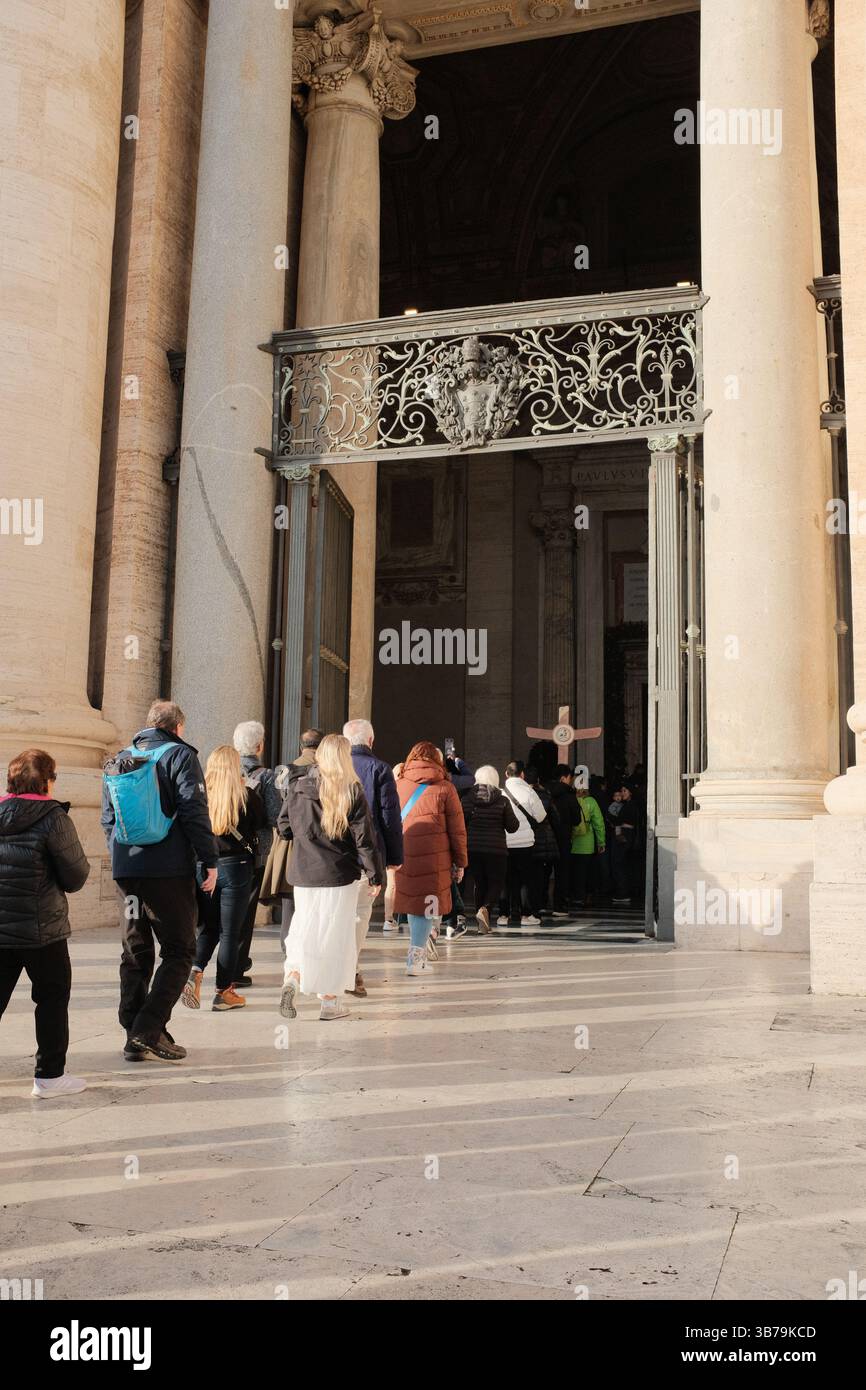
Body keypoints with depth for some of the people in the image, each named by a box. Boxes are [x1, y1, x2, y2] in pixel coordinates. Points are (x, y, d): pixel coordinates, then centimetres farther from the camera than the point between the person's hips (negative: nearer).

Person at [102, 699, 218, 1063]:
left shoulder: (122, 758, 15)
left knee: (135, 952, 12)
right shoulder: (180, 755, -3)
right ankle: (148, 1031, -8)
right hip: (169, 869, -6)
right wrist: (209, 862, -6)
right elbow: (194, 813, -11)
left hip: (126, 869, 6)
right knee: (178, 951, 1)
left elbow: (108, 818, 17)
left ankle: (135, 1037, 13)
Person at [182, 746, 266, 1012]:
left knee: (208, 928, 18)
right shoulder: (247, 796, -7)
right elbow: (262, 823, 8)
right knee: (230, 932, 6)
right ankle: (224, 993, 12)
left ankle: (195, 972, -4)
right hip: (235, 867, -3)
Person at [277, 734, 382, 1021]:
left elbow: (284, 828, 9)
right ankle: (329, 1000, 13)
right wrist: (375, 874, 0)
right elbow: (364, 836, -8)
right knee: (335, 934, 7)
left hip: (303, 873, 3)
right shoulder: (352, 791, -8)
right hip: (339, 875, -3)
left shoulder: (297, 788, 0)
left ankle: (292, 976, -7)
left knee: (304, 929, 16)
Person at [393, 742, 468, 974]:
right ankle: (416, 957, 0)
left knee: (412, 899, 16)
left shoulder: (398, 785, 10)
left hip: (404, 856, 3)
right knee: (426, 903, 3)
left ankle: (418, 950, 23)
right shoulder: (444, 788, 2)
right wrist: (460, 861, 11)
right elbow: (457, 829, 3)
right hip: (434, 857, -3)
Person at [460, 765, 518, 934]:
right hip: (496, 849, -3)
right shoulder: (502, 801, -6)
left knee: (480, 884, 14)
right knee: (497, 883, 6)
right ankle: (485, 908, -21)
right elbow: (513, 826, -1)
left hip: (472, 848, 3)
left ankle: (482, 924, 14)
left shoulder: (467, 799, 0)